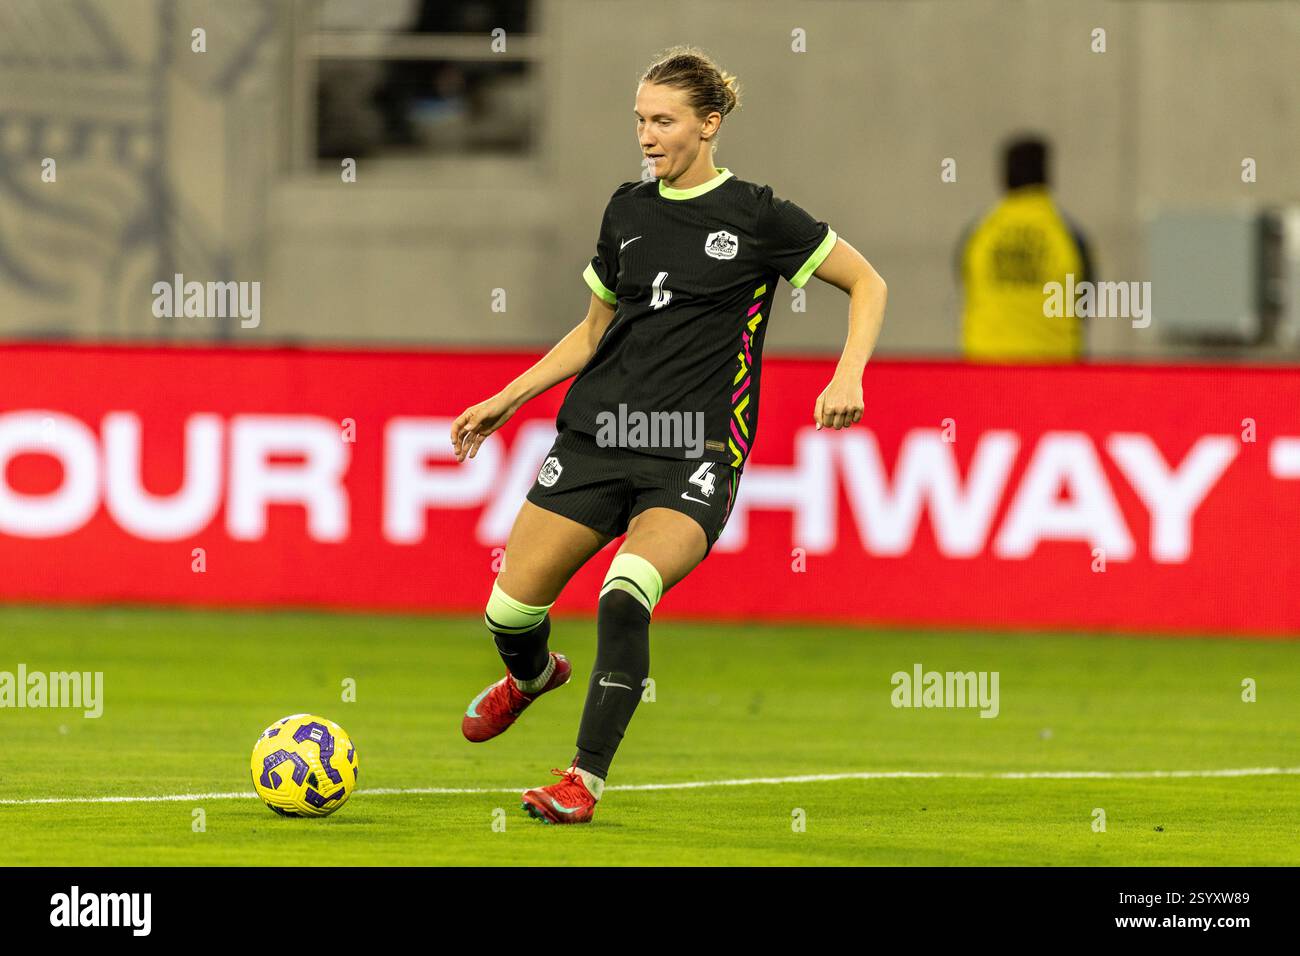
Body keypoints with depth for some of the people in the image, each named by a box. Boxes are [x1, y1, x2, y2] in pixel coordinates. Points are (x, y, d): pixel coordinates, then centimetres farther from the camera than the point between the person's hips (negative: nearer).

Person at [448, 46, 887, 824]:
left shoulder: (757, 216, -2)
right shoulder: (628, 211, 11)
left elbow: (868, 284, 4)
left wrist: (848, 377, -11)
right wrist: (505, 401, 18)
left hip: (695, 453, -5)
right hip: (596, 434, 5)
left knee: (626, 596, -29)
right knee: (510, 607, -1)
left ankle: (586, 779, -18)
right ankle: (533, 675, 37)